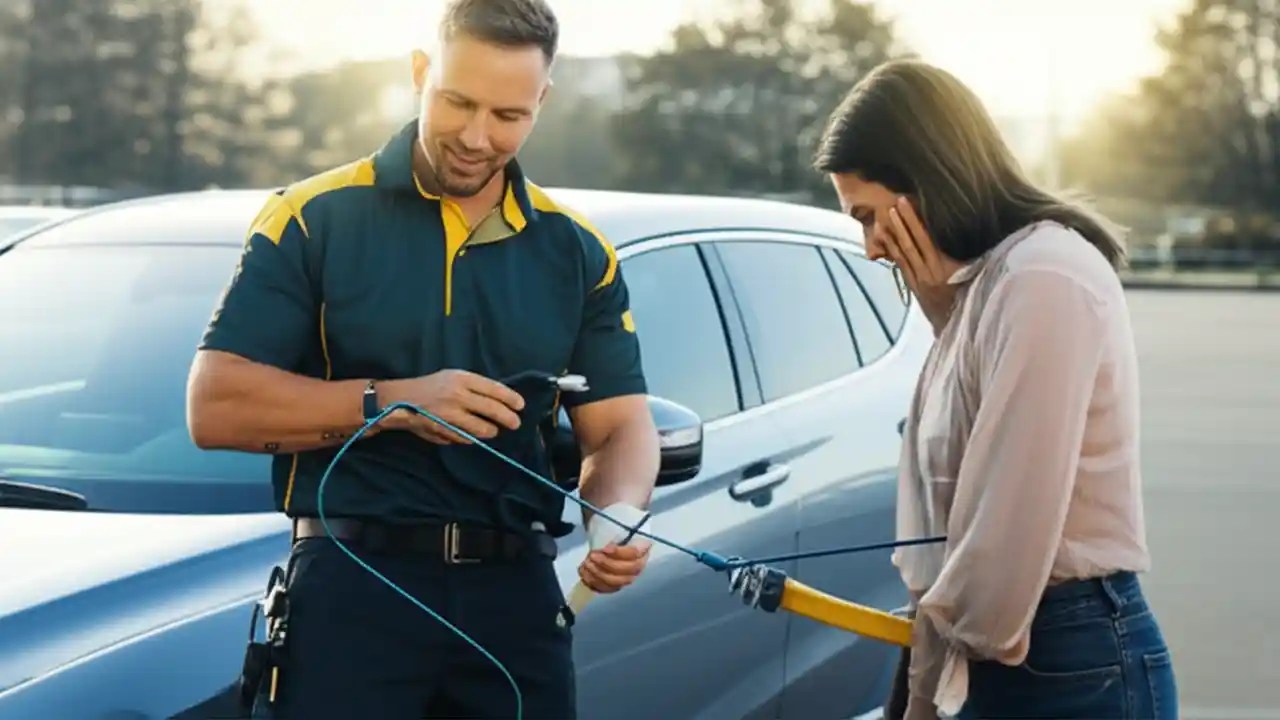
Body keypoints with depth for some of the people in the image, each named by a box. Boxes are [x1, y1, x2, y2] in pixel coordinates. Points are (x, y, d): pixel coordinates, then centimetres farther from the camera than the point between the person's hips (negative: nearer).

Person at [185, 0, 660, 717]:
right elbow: (215, 408, -7)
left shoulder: (577, 250, 9)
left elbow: (623, 424, 7)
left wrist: (617, 517, -15)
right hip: (354, 585, -3)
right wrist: (392, 402, -17)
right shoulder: (316, 218, -2)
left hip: (519, 594, 3)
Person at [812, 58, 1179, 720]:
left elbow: (1014, 529, -20)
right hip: (1012, 657, 9)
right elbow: (961, 486, 10)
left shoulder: (1044, 280, -17)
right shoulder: (988, 280, 13)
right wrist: (944, 314, 4)